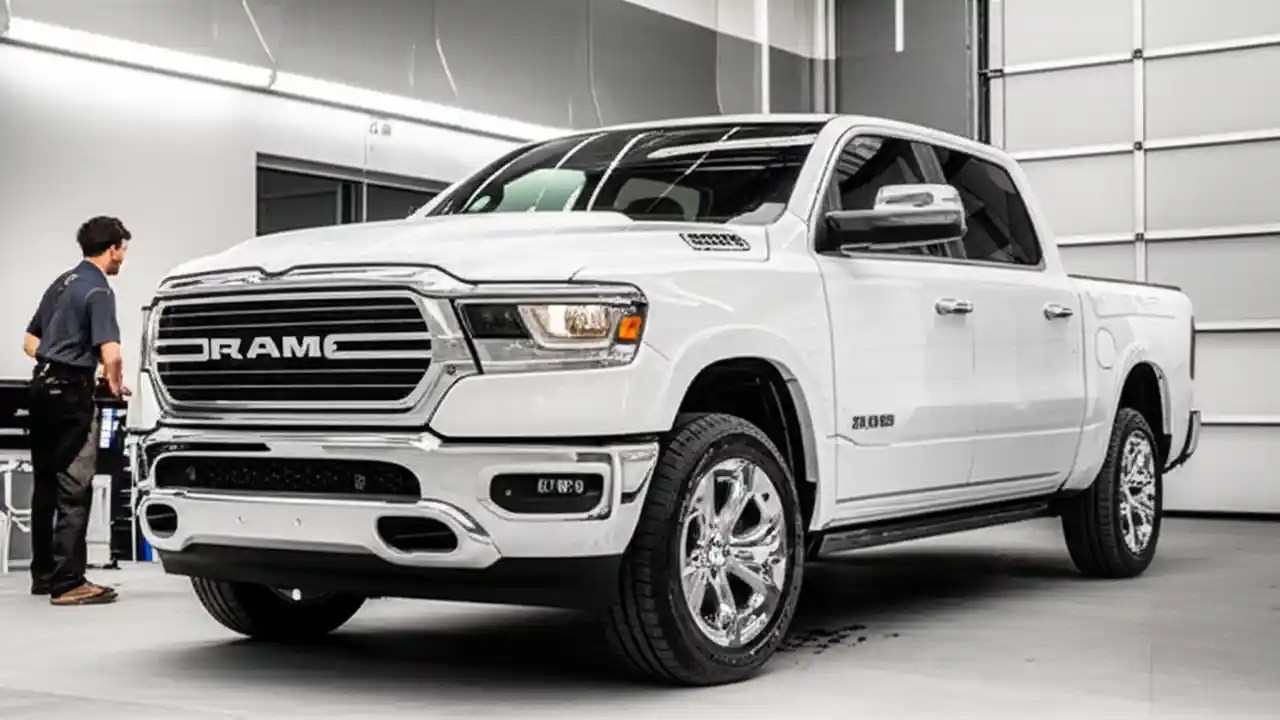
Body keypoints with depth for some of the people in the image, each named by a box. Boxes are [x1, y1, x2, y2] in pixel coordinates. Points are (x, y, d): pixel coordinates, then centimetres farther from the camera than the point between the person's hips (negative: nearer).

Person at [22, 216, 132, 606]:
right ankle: (68, 583, -6)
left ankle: (43, 575, 22)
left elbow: (30, 341, 22)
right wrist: (116, 383, -6)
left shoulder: (62, 282, 15)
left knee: (45, 488, 14)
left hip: (42, 389, 9)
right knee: (74, 492, -6)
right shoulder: (98, 291, -12)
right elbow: (110, 354, -24)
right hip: (71, 395, -9)